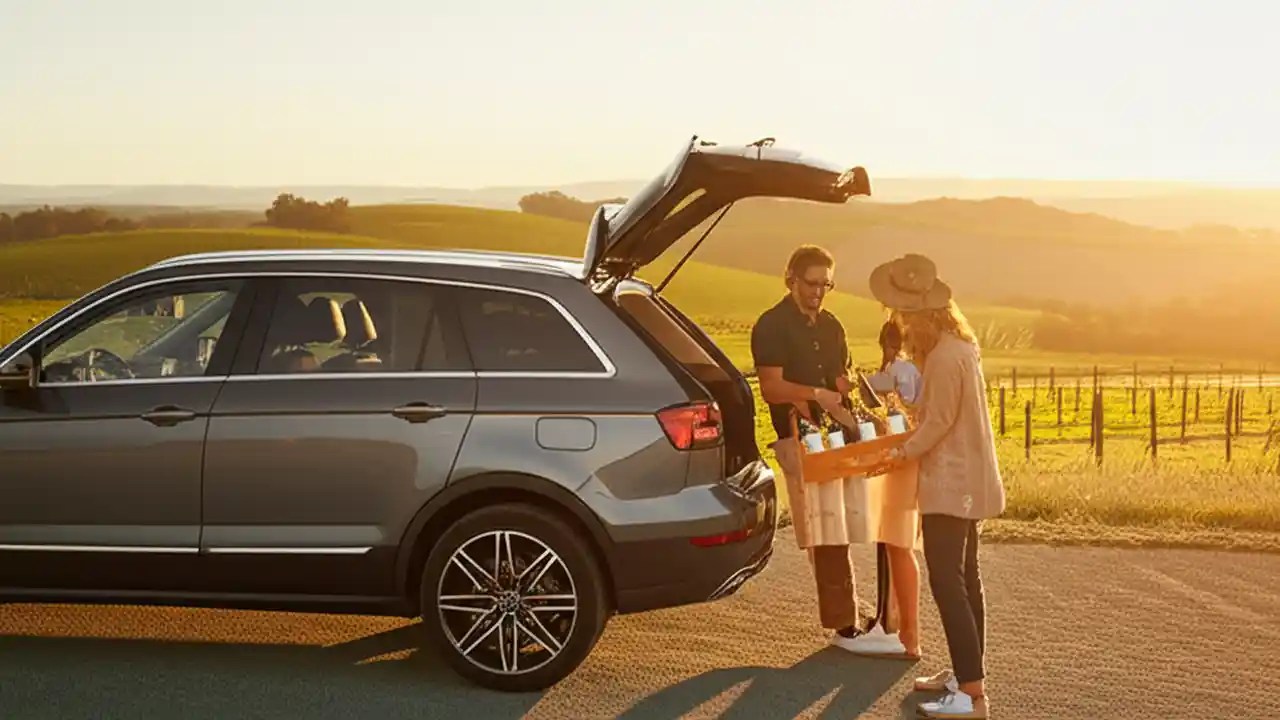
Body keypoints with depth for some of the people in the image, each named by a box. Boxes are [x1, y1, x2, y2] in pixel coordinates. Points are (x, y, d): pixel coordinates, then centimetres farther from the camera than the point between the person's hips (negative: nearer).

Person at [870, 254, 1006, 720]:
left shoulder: (945, 357, -22)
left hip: (951, 484, -11)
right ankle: (966, 671, 27)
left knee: (947, 582, -10)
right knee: (963, 578, 17)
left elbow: (939, 421, -18)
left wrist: (903, 453, -6)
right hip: (967, 480, 11)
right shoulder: (959, 344, 9)